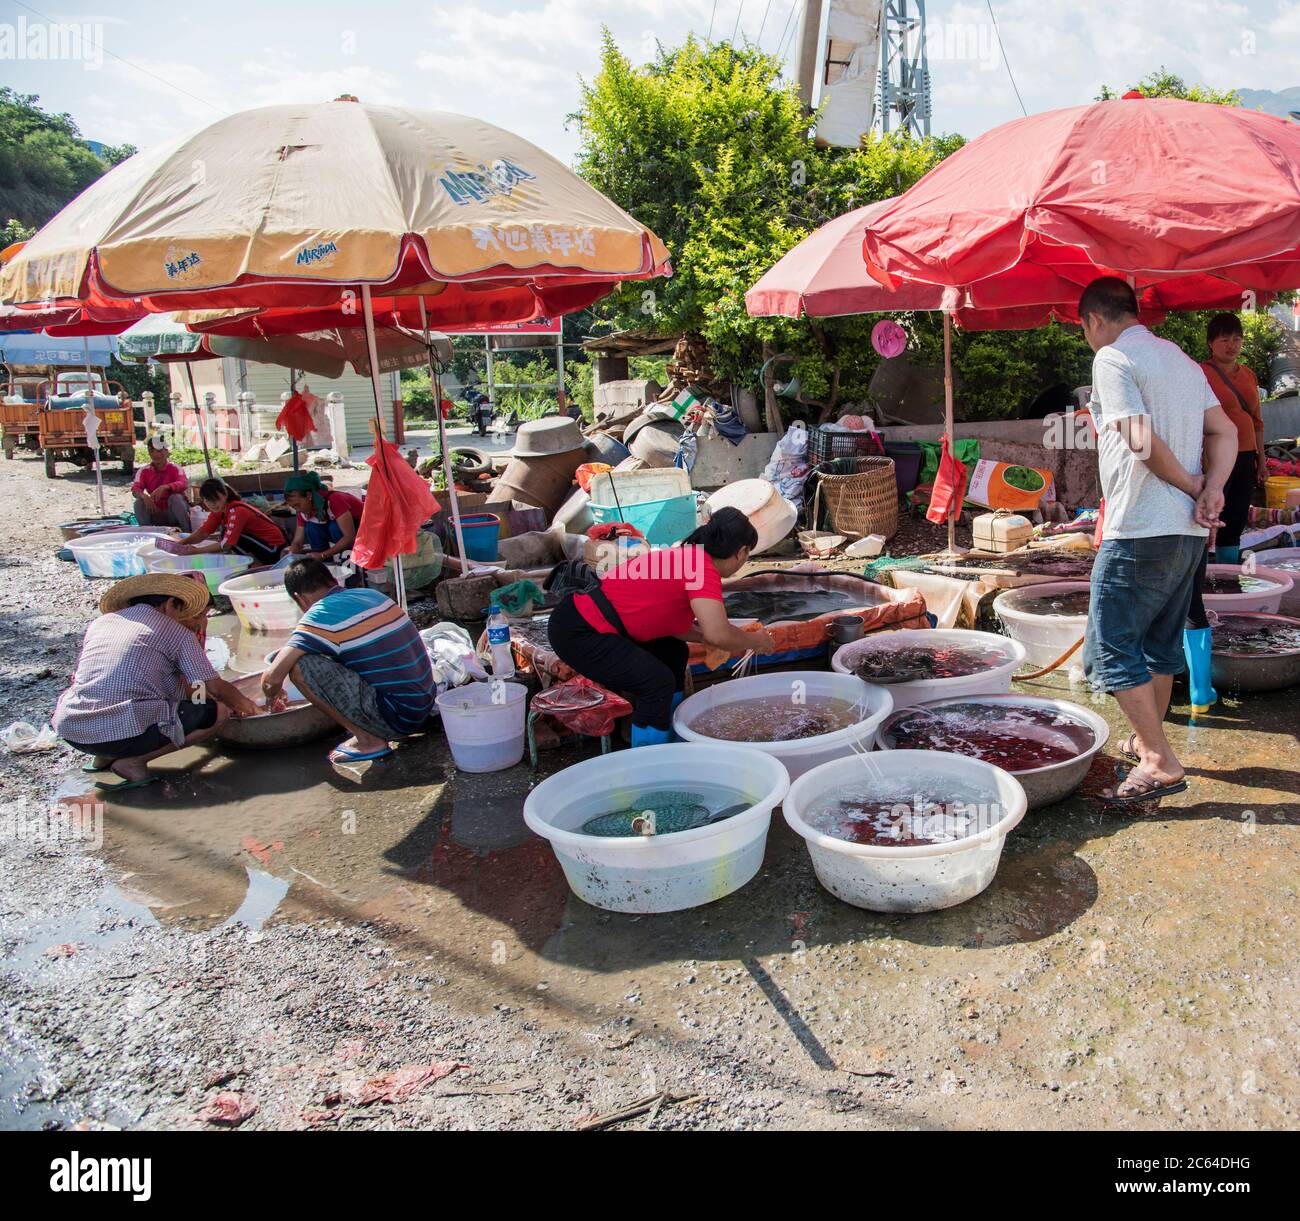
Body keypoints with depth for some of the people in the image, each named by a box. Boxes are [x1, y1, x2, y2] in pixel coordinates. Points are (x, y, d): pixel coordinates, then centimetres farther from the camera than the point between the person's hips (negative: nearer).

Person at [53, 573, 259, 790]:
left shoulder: (100, 622, 18)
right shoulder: (176, 632, 4)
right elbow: (216, 688, 3)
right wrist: (246, 705, 25)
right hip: (125, 734, -7)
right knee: (217, 711, 3)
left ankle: (106, 756, 14)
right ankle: (134, 761, -6)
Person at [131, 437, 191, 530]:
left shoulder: (174, 468, -11)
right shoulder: (144, 471, -1)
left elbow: (184, 484, -30)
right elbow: (135, 489, -14)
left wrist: (164, 487, -47)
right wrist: (144, 496, -38)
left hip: (175, 512, -2)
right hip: (156, 513, 3)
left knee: (176, 498, -31)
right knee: (139, 503, -21)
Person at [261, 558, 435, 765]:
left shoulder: (322, 614, -11)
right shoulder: (371, 594, 11)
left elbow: (273, 676, -13)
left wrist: (271, 696, 12)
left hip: (397, 718, -8)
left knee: (300, 665, -10)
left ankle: (368, 741, -2)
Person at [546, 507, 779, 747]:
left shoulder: (687, 555, 11)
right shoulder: (703, 566, -17)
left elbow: (670, 623, 15)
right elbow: (717, 634, -28)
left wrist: (736, 639, 16)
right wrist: (754, 640, -7)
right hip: (578, 634, -10)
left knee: (673, 653, 19)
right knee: (658, 681, -16)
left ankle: (671, 742, 27)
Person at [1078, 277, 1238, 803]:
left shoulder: (1112, 359, -9)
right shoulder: (1180, 357, 17)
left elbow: (1142, 442, -20)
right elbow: (1225, 433, 11)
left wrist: (1193, 485, -6)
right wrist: (1211, 490, -4)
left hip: (1140, 529, -9)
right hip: (1189, 529, 9)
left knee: (1110, 648, -4)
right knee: (1162, 641, 19)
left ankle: (1161, 763, -4)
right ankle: (1149, 741, 32)